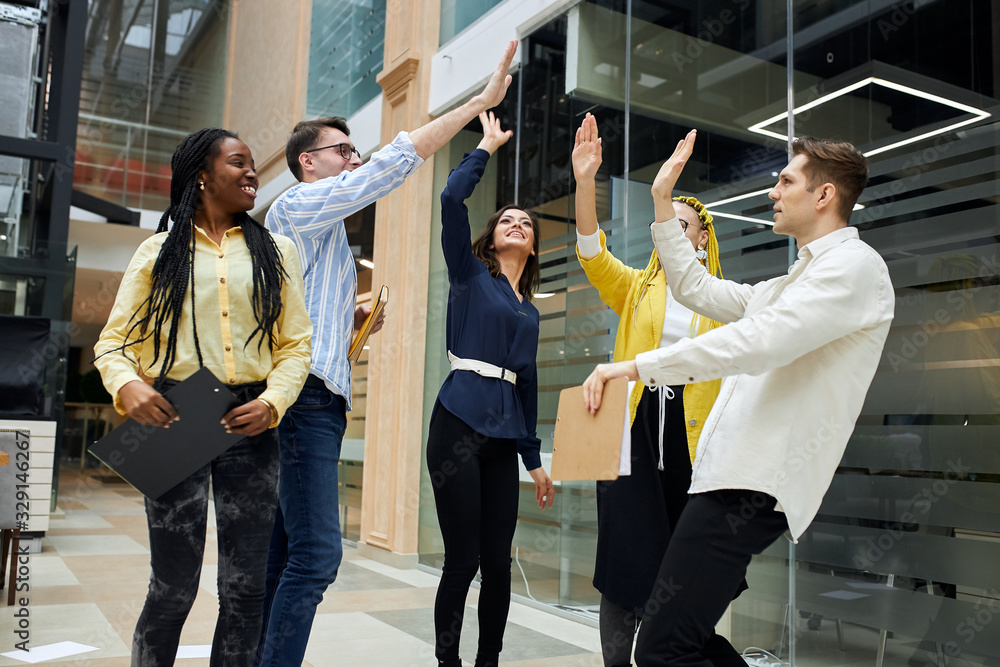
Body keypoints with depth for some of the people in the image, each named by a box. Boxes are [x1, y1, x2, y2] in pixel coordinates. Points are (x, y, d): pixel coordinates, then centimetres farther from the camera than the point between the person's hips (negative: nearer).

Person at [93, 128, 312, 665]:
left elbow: (296, 343, 9)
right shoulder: (159, 251, 11)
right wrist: (126, 384, -14)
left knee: (245, 588, 2)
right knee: (174, 586, -1)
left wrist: (272, 402, -8)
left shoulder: (275, 251, 15)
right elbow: (113, 339, 8)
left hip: (250, 422, 2)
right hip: (173, 418, -1)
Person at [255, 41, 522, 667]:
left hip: (317, 400, 10)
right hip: (307, 396, -10)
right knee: (316, 552, -16)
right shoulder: (299, 205, -1)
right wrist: (480, 100, -9)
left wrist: (353, 319, 12)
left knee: (286, 554, 10)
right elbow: (394, 162, -10)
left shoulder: (325, 231, 28)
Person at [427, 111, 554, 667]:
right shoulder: (471, 274, 6)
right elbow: (453, 197, -8)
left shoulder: (530, 310, 19)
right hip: (459, 424, -5)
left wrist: (534, 457, 18)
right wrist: (488, 147, 4)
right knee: (464, 558, -4)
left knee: (498, 562, 6)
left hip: (504, 437, 5)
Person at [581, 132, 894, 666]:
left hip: (754, 486, -10)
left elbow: (757, 342, -21)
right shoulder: (795, 281, 27)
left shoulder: (854, 266, -7)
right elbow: (696, 289, 30)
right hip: (733, 476, 11)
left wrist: (634, 366, -21)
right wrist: (661, 202, 26)